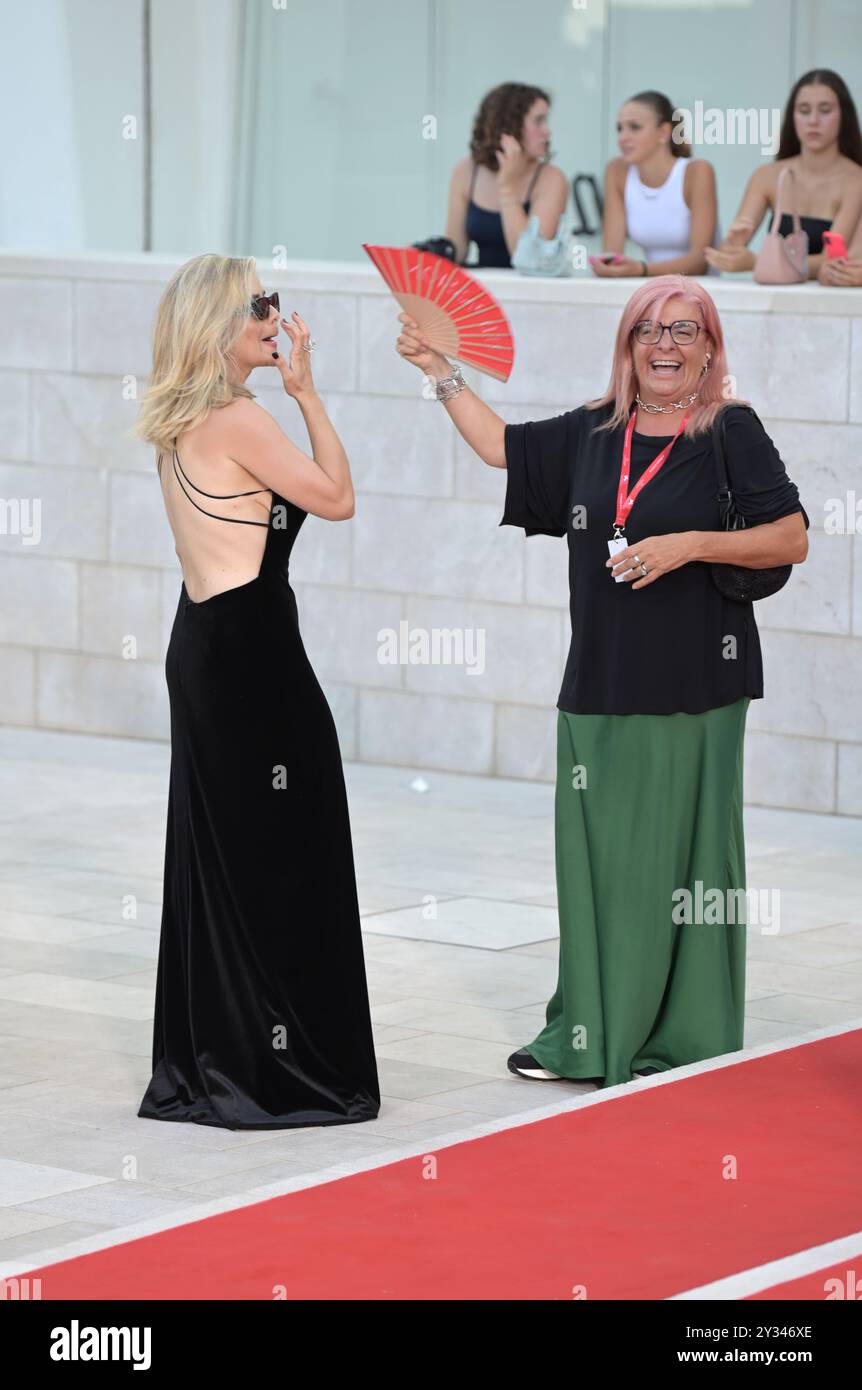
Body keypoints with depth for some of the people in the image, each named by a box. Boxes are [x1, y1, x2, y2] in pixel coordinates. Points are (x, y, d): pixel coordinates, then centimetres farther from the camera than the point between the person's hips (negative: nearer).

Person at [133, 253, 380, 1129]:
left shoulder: (178, 424, 12)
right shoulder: (238, 421, -16)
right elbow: (336, 498, -8)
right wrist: (306, 391, -5)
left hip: (203, 647, 10)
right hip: (253, 654, -10)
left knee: (213, 852, 13)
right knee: (281, 854, -2)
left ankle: (203, 1060, 19)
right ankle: (278, 1066, 2)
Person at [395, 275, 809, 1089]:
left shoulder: (730, 434, -3)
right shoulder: (591, 434, 11)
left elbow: (791, 539, -6)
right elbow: (500, 446, 25)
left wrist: (689, 543, -15)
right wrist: (439, 370, 23)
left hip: (692, 692, -5)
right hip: (600, 689, 5)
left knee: (681, 866, -2)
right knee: (597, 861, 6)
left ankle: (682, 1048, 7)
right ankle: (591, 1040, 14)